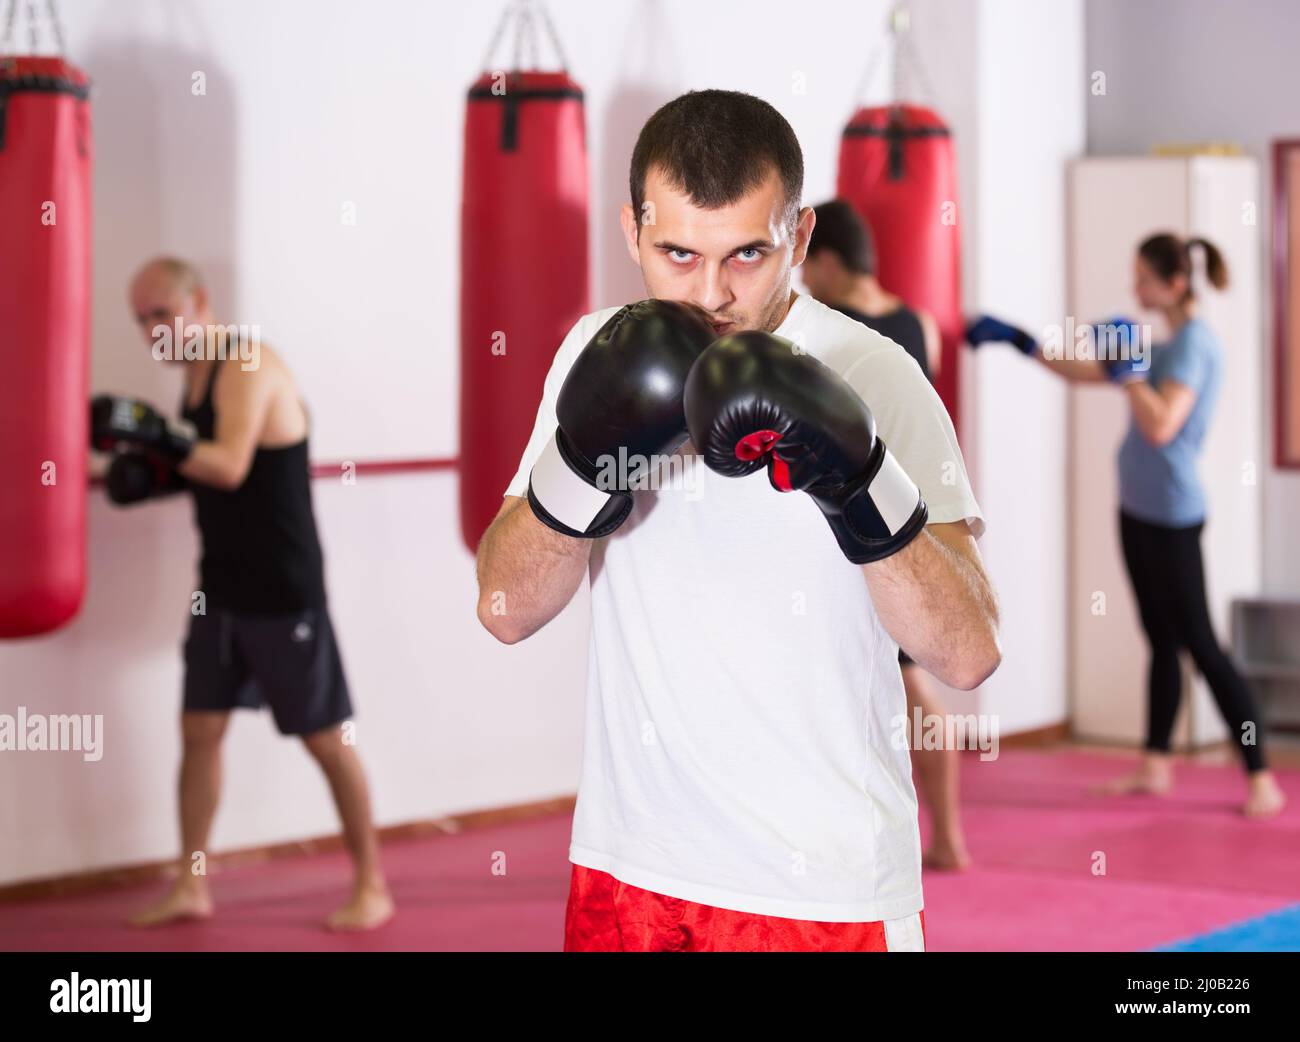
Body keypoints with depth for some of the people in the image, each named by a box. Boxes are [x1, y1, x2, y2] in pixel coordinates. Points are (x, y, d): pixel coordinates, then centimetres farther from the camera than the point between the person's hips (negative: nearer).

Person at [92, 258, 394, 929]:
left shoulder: (248, 368, -19)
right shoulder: (199, 372, 8)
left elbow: (231, 468, -32)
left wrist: (156, 434, -41)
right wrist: (152, 473, 1)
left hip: (284, 591, -8)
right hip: (222, 587, 8)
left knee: (325, 736, 1)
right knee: (199, 729, 7)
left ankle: (372, 887, 12)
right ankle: (191, 888, 15)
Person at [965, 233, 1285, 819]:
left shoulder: (1194, 344, -15)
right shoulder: (1166, 346, 12)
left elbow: (1162, 426, -27)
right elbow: (1084, 372, 20)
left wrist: (1127, 368, -18)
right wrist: (1018, 341, 17)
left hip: (1171, 517, -9)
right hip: (1141, 509, 9)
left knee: (1200, 646, -7)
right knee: (1162, 640, 13)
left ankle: (1261, 781, -4)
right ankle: (1156, 768, 20)